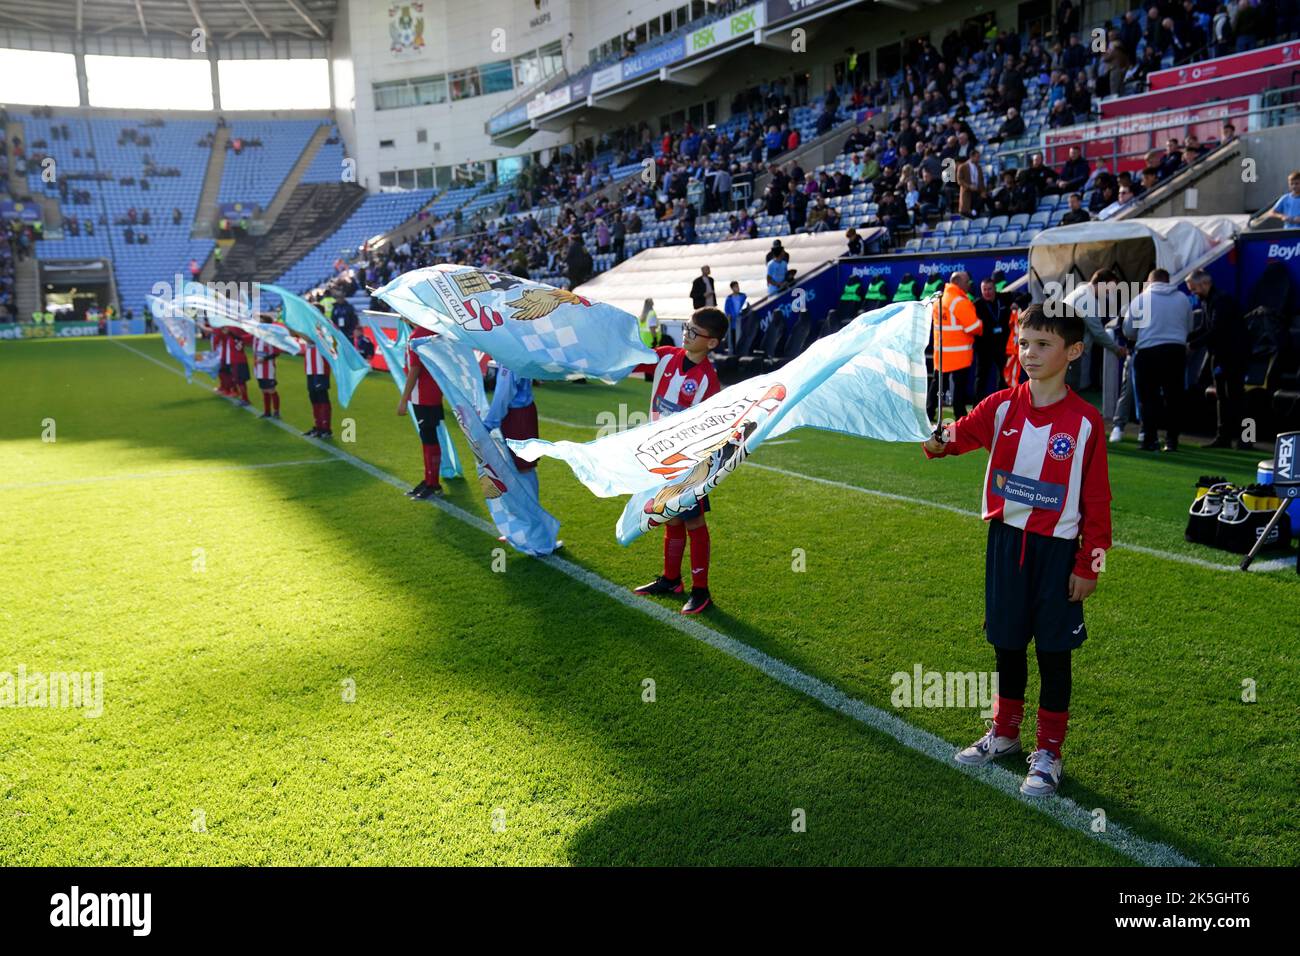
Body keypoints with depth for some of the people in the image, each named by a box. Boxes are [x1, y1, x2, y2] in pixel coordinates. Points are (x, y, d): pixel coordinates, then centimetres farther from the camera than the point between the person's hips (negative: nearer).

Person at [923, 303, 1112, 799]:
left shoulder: (1085, 421, -9)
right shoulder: (1002, 406, -1)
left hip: (1057, 550, -3)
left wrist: (1089, 565, -6)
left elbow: (1097, 500, -6)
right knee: (1008, 645, 16)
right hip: (1005, 540, 3)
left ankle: (1048, 753, 22)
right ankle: (1004, 733, 35)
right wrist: (937, 440, -37)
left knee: (1053, 653, 7)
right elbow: (959, 433, -13)